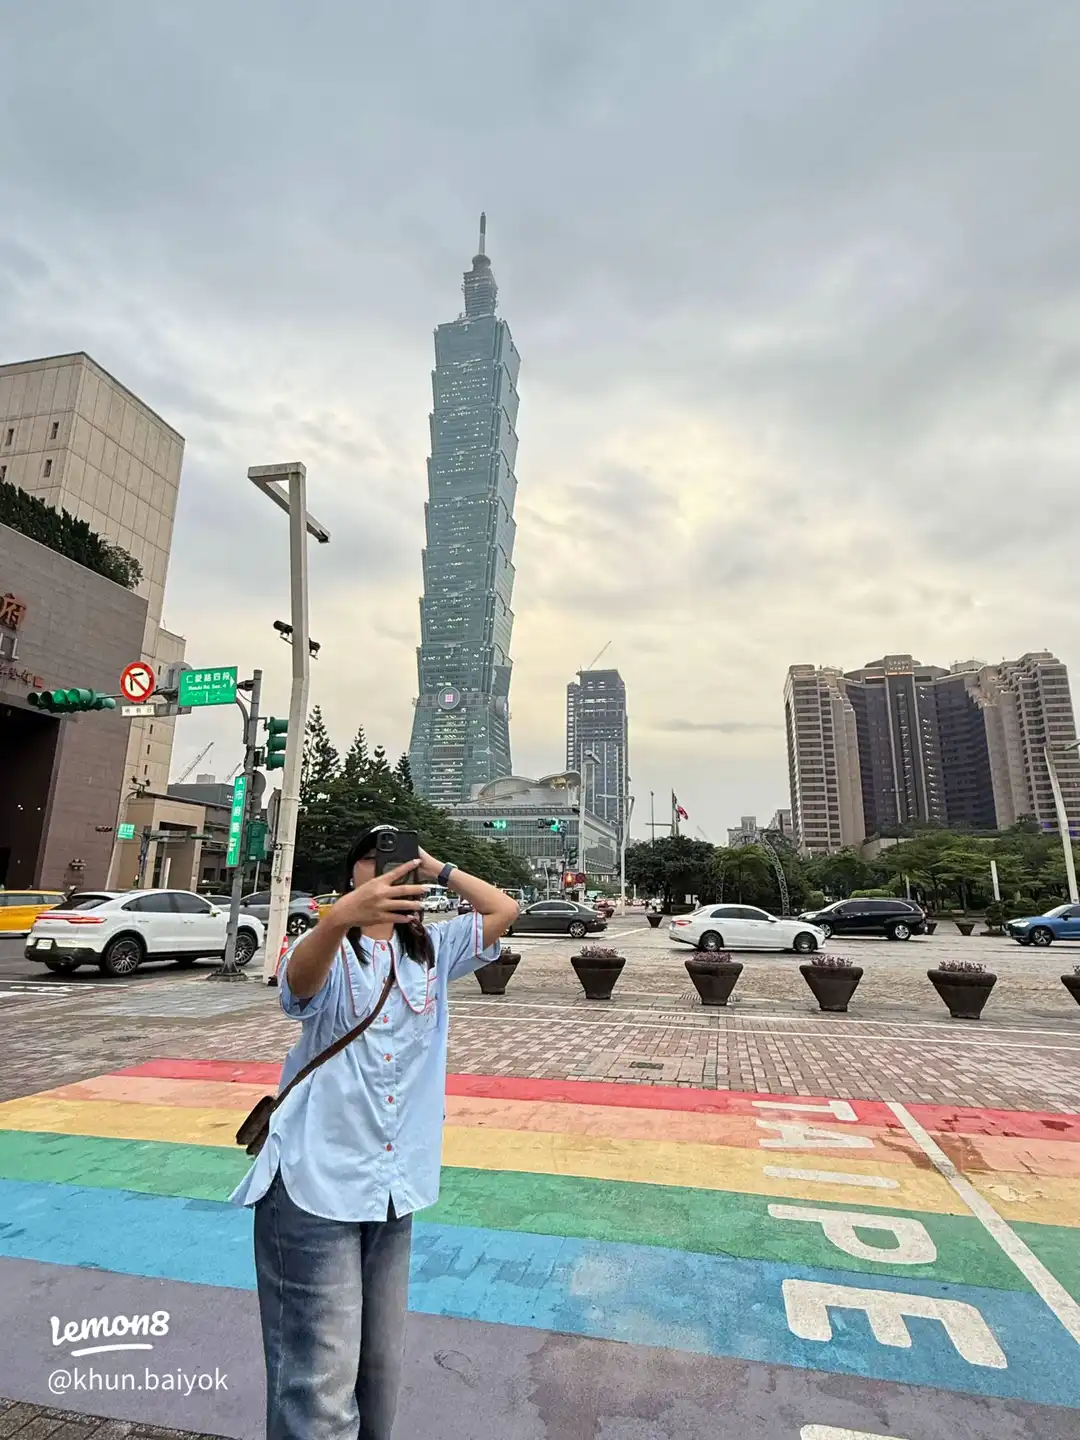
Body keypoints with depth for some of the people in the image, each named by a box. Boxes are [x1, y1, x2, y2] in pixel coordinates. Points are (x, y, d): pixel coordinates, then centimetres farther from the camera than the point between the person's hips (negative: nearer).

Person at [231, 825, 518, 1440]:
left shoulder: (432, 952, 8)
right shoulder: (329, 952, -6)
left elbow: (505, 910, 0)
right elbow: (298, 982, -29)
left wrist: (434, 867, -3)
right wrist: (341, 916, -50)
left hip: (394, 1185, 5)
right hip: (317, 1182, -4)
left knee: (382, 1367, 16)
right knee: (320, 1384, -3)